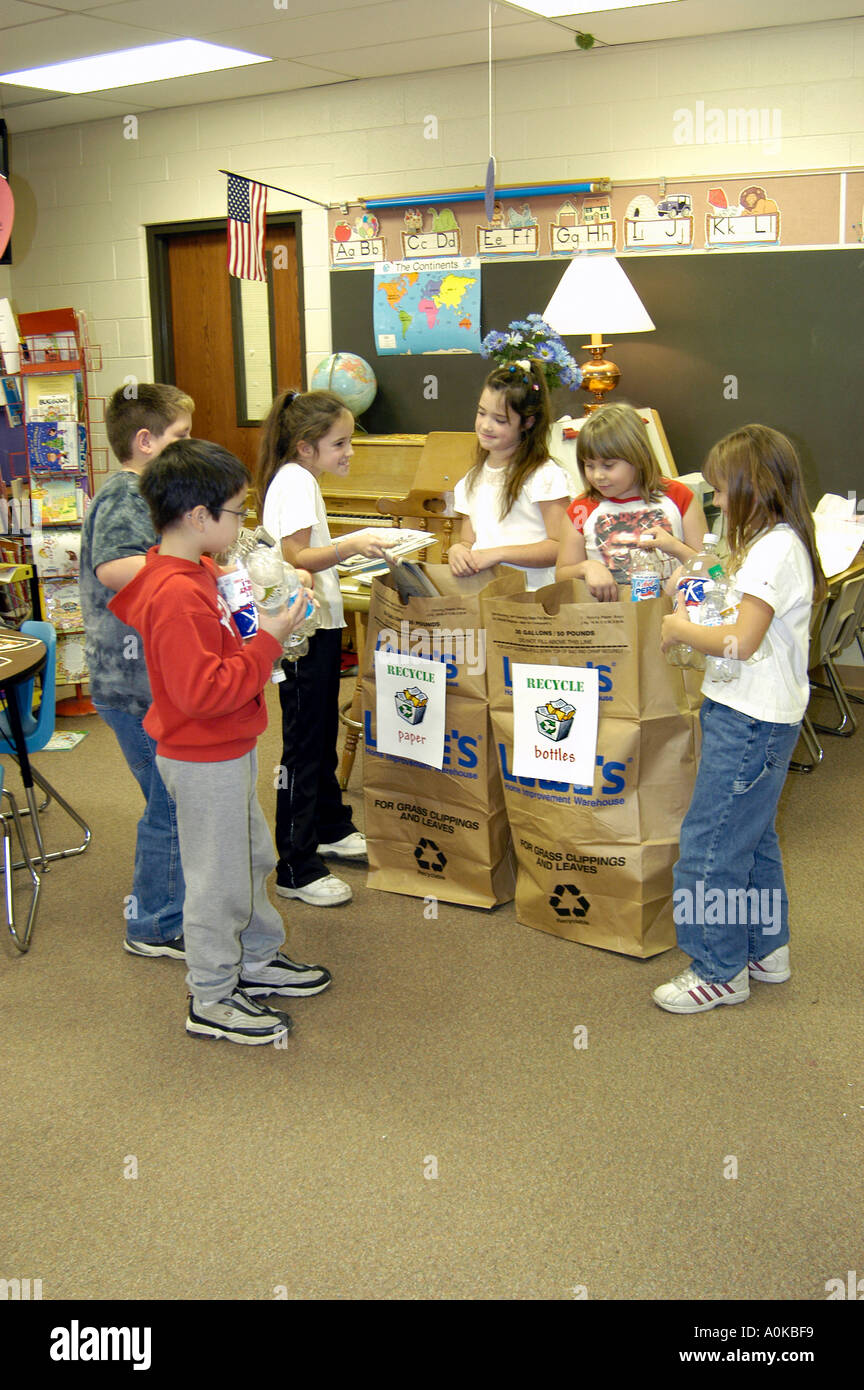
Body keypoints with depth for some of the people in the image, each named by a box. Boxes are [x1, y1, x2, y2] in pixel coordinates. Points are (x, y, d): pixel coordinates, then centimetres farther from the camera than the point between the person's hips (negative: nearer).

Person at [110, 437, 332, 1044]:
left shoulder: (196, 573, 5)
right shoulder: (177, 597, -28)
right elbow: (203, 691, -32)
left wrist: (264, 620, 3)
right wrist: (269, 641, -25)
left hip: (228, 750, 11)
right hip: (203, 760, -11)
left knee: (251, 858, 23)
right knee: (219, 876, 4)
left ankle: (257, 960, 41)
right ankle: (212, 1000, 21)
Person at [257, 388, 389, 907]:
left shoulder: (300, 479, 16)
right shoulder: (295, 481, -16)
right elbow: (295, 558, -24)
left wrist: (352, 546, 20)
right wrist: (349, 547, -35)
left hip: (320, 625, 11)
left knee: (324, 733, 22)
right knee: (304, 745, -6)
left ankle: (331, 829, 39)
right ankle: (296, 869, 1)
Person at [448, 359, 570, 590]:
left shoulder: (545, 476, -5)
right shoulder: (473, 480, 19)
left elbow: (561, 547, -10)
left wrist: (498, 553, -16)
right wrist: (457, 550, -3)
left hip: (532, 590, -7)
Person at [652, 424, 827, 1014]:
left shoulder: (774, 549, -20)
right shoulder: (781, 543, 12)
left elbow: (742, 641, -25)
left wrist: (682, 630, -12)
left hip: (750, 720, -11)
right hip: (763, 714, 11)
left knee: (710, 844, -2)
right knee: (753, 836, 21)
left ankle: (719, 971, 9)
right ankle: (766, 949, 34)